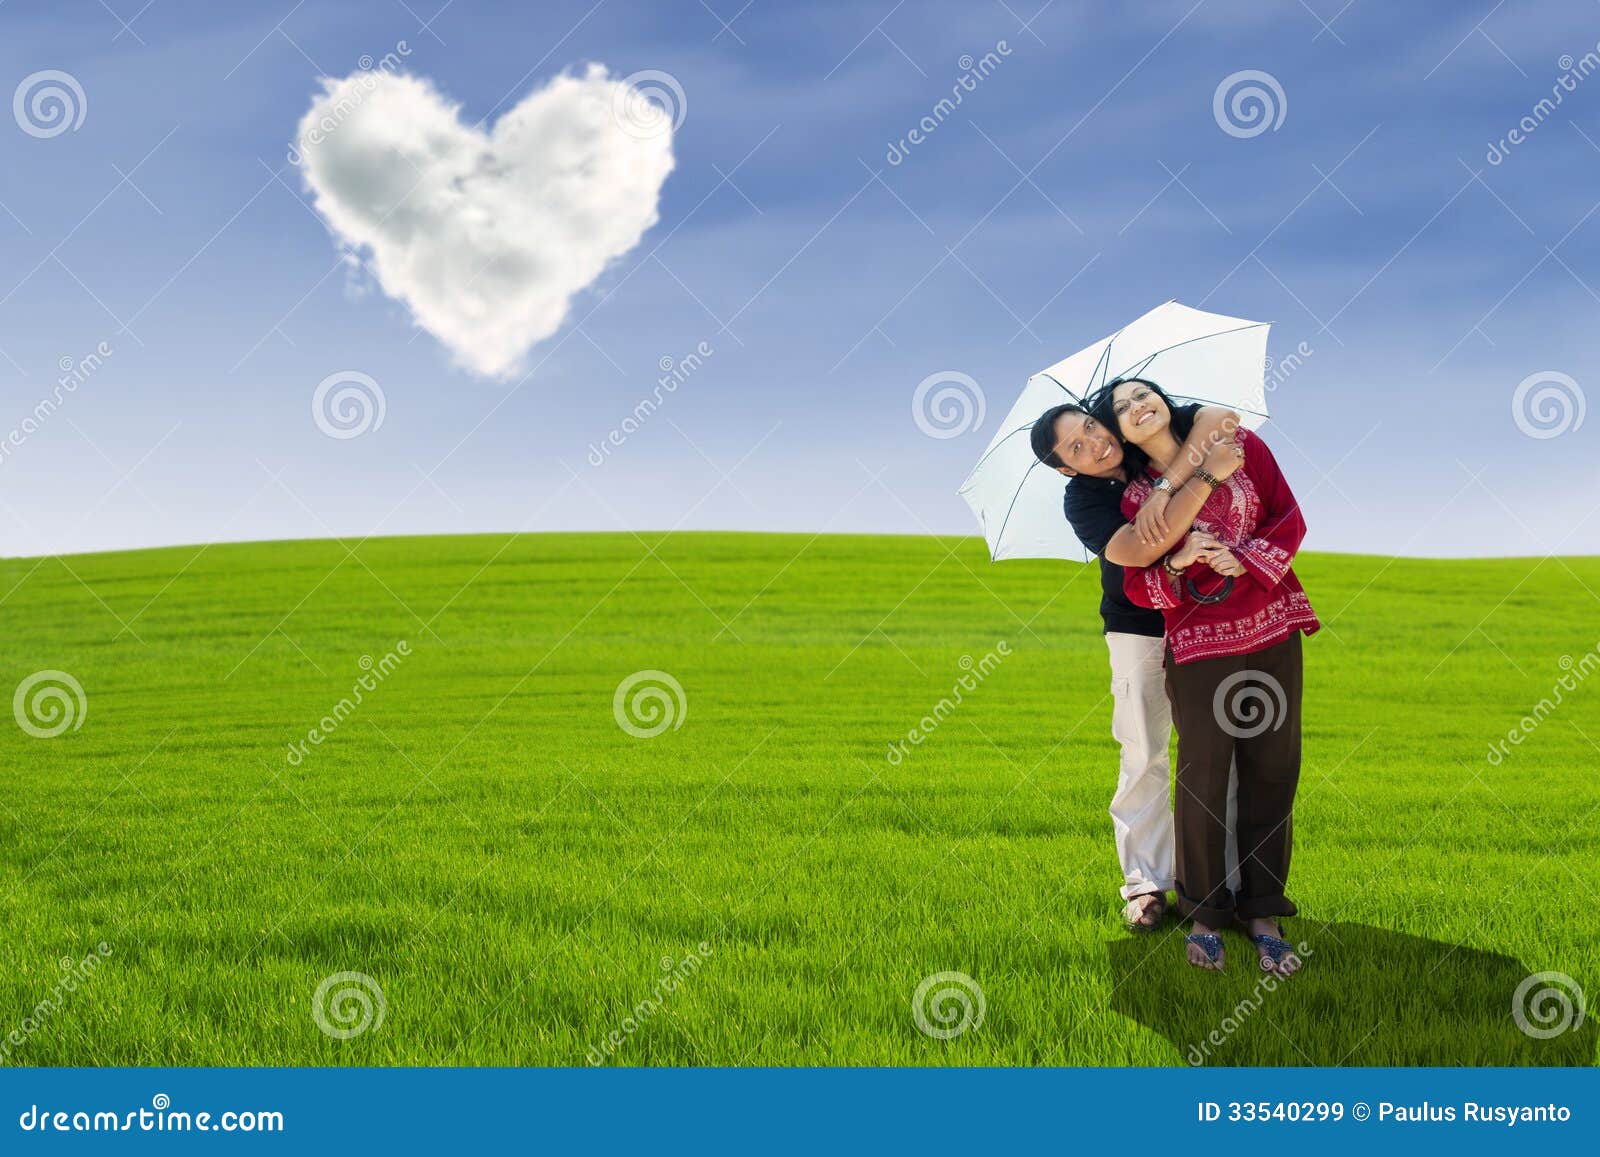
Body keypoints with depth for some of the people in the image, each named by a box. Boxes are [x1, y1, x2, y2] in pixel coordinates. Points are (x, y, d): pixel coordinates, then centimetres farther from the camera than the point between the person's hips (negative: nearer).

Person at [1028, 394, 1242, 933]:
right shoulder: (1082, 501, -17)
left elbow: (1220, 417, -23)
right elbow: (1146, 549, -34)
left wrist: (1164, 488, -31)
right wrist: (1207, 474, -36)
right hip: (1142, 630, -3)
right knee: (1145, 755, 0)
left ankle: (1228, 875, 9)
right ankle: (1146, 883, 10)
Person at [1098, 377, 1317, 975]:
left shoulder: (1241, 446, 4)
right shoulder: (1136, 499, 2)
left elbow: (1290, 519, 2)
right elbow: (1137, 588, 1)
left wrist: (1246, 558, -13)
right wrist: (1176, 565, -18)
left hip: (1272, 633, 1)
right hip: (1198, 645, -1)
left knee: (1272, 771, 2)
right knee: (1203, 776, -2)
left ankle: (1264, 913, 12)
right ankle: (1204, 913, 10)